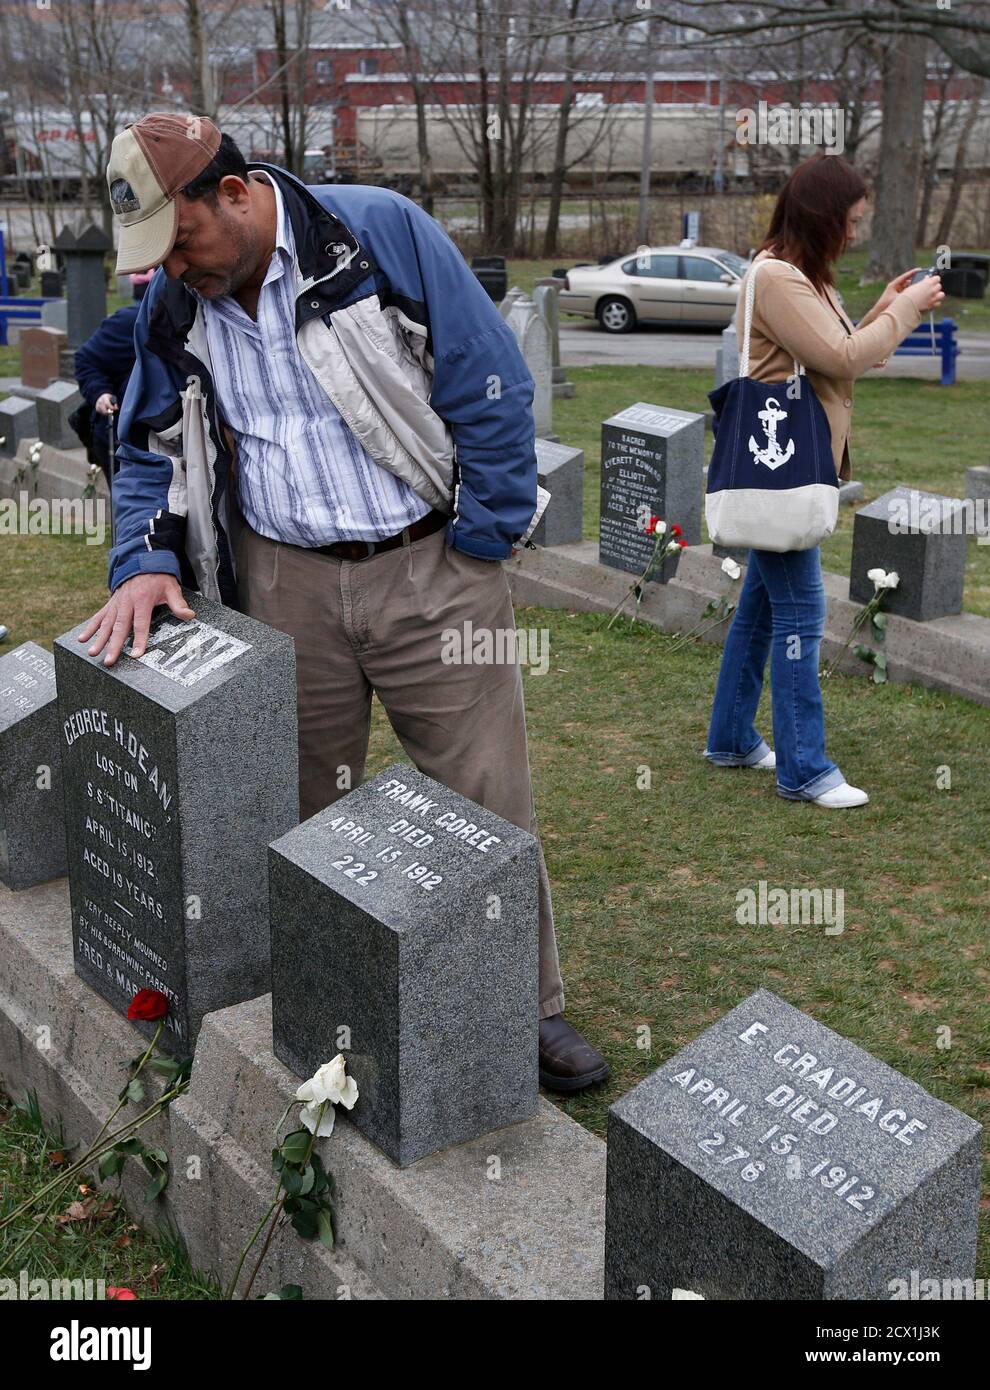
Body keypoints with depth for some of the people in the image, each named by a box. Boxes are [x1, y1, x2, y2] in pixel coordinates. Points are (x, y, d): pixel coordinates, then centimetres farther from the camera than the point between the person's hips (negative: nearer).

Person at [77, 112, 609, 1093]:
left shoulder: (384, 233, -10)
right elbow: (150, 450, 13)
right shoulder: (173, 304, 4)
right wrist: (145, 562, -5)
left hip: (430, 571, -3)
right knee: (304, 818, 11)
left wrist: (479, 550, -7)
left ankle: (529, 1007, 20)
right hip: (284, 585, 4)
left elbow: (491, 389, -9)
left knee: (487, 807, 3)